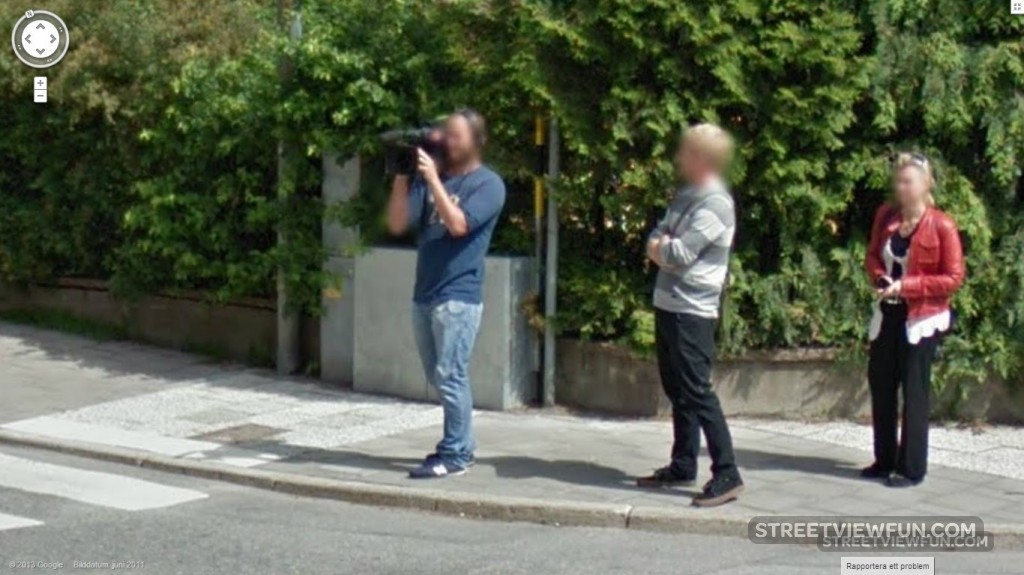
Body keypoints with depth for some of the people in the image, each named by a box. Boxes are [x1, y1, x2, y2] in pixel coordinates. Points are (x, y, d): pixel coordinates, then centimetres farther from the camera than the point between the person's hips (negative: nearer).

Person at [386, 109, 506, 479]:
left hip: (458, 296, -7)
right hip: (424, 295, 7)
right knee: (438, 378, 12)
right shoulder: (430, 178, 14)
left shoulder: (487, 184, -3)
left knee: (450, 376, -9)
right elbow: (397, 224, 8)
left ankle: (455, 454, -3)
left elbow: (458, 224, -18)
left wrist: (433, 179, -17)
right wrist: (402, 176, -1)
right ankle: (461, 445, 22)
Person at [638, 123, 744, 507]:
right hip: (668, 304, 10)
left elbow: (680, 254, -23)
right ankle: (682, 467, 24)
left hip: (692, 312, -10)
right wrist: (663, 248, -8)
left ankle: (726, 475, -9)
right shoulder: (686, 196, 15)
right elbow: (657, 240, 14)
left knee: (697, 392, -11)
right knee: (677, 390, 15)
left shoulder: (715, 204, -16)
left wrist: (661, 248, -3)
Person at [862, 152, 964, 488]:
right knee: (880, 384, 12)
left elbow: (953, 278, -14)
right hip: (888, 313, 6)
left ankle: (912, 468, 6)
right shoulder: (885, 216, 2)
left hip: (922, 317, -6)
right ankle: (885, 461, 25)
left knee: (914, 391, -2)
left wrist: (907, 285, -21)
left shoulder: (942, 226, -15)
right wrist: (881, 279, -9)